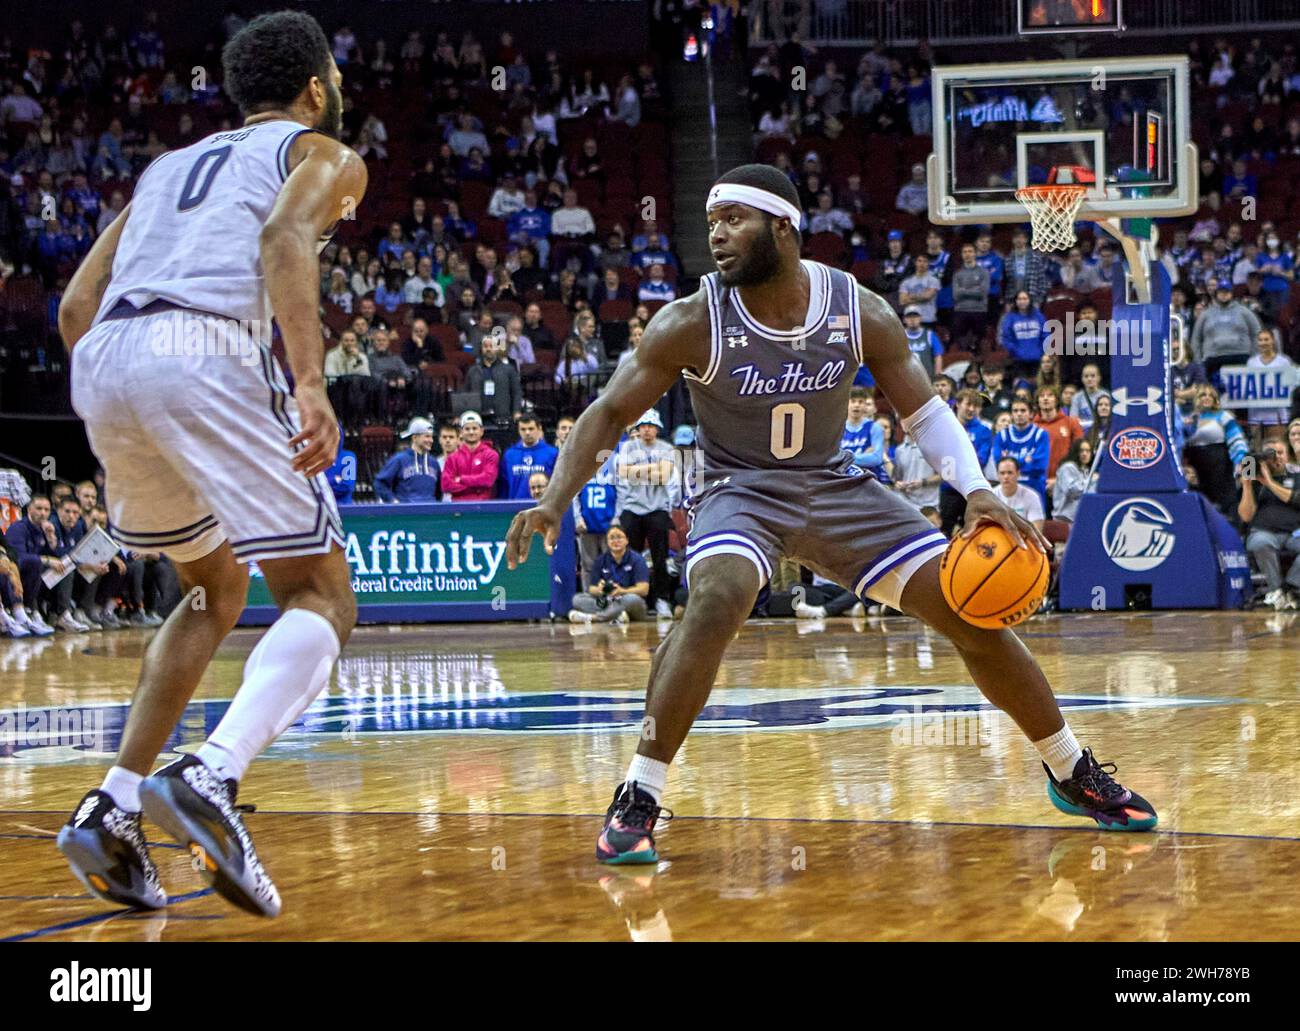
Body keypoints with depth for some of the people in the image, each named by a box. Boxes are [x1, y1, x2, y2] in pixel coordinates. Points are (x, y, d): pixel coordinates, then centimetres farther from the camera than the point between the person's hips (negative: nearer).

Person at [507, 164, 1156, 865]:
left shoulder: (860, 312, -12)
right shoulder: (693, 324, -18)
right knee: (715, 601, -36)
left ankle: (1073, 774, 17)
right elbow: (608, 414, -12)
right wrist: (555, 502, -28)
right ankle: (637, 800, -29)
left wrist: (976, 490, -17)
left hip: (835, 486, 3)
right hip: (739, 491, -3)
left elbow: (923, 411, -1)